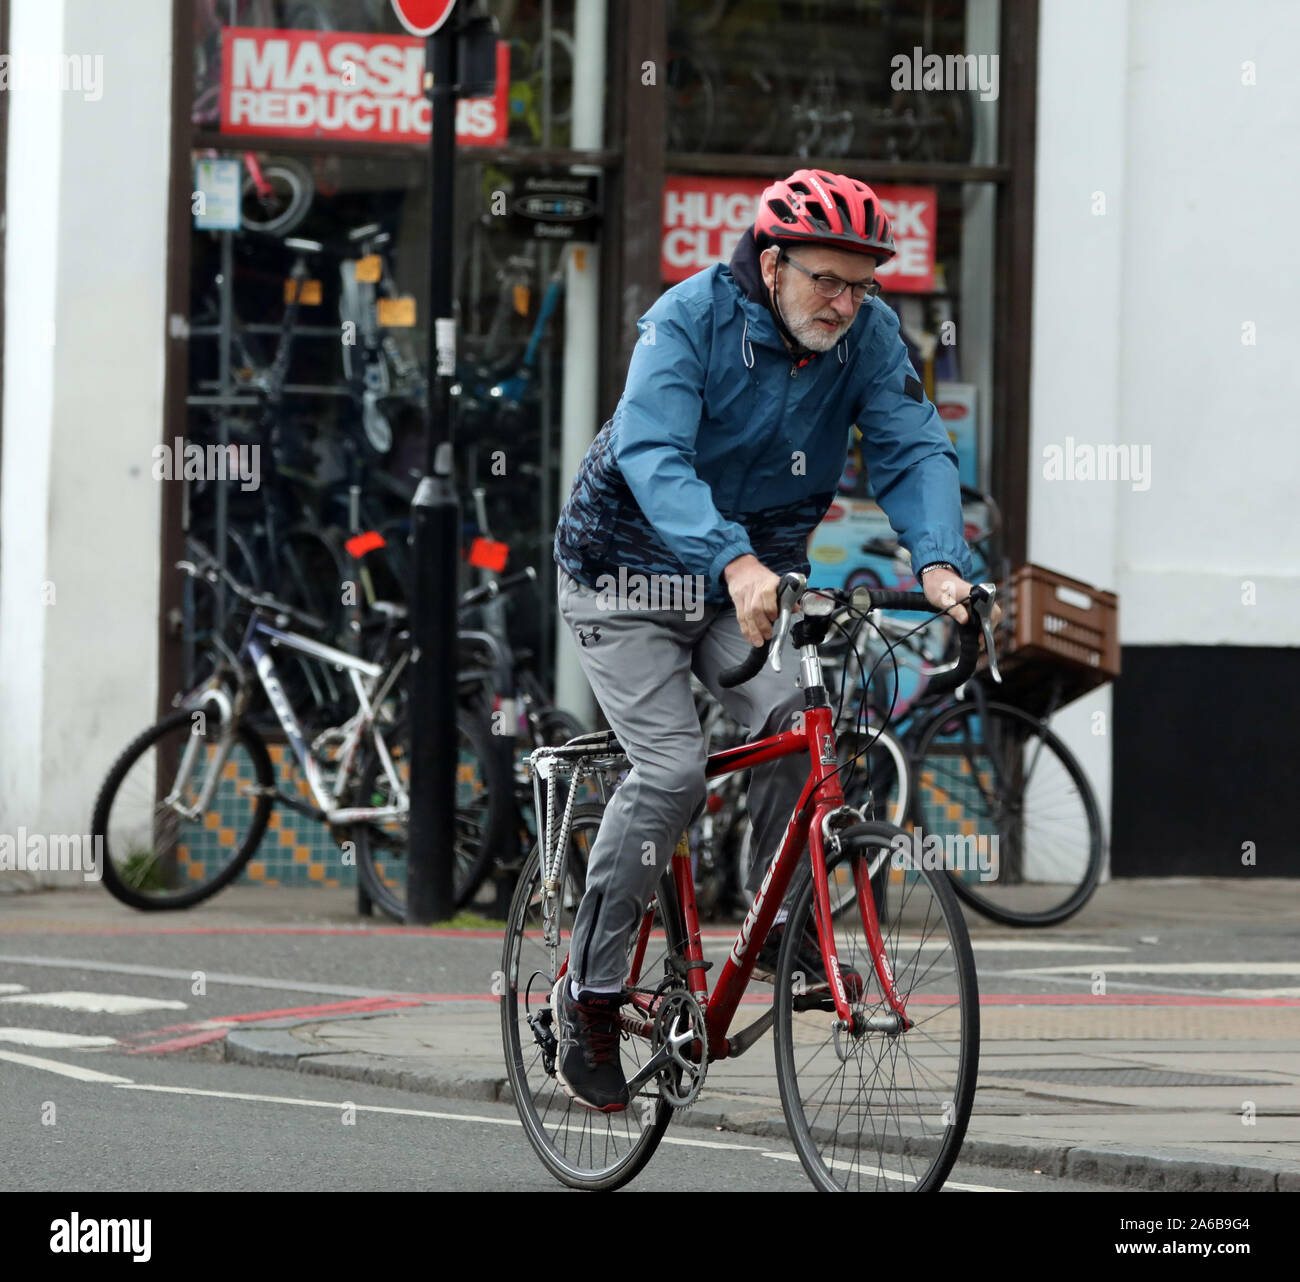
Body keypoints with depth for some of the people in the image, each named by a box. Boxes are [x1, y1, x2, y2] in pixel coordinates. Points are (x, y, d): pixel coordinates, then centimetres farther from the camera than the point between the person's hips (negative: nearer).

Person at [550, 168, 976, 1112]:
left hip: (759, 575, 4)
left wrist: (940, 560, -38)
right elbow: (653, 456, -36)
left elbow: (913, 451, -17)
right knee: (672, 769, -18)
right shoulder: (689, 319, -24)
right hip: (634, 572, -4)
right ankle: (590, 991, -4)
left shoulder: (868, 335, -10)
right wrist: (733, 562, -52)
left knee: (795, 714, -23)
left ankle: (778, 927, -4)